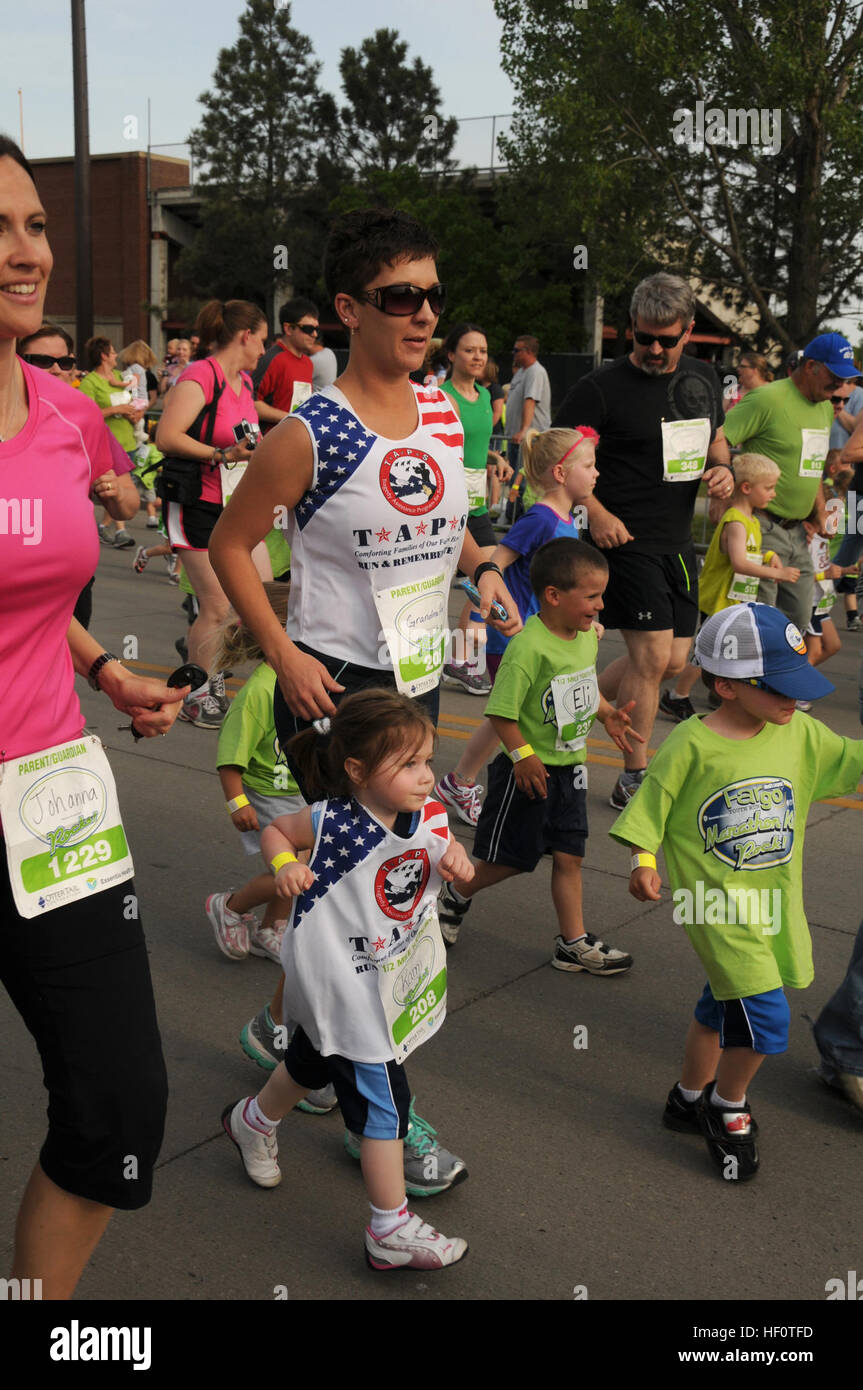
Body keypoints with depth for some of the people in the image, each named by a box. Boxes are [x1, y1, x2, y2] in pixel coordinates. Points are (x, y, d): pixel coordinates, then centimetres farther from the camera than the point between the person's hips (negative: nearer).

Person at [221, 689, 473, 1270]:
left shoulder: (429, 817, -11)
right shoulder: (333, 823, -25)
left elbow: (445, 847, 7)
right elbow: (275, 831, -8)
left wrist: (455, 856, -15)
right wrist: (285, 864, -28)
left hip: (388, 972, 7)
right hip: (339, 980, -7)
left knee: (312, 1062, 30)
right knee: (383, 1097, -6)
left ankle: (254, 1120, 59)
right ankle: (391, 1231, 7)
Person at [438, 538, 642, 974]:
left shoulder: (587, 635, 2)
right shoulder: (529, 647, -25)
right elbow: (500, 711, -23)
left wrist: (606, 713, 7)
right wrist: (522, 755, -23)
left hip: (570, 767, 7)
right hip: (529, 771, -7)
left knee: (569, 855, 10)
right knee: (511, 857, 7)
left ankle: (574, 942, 20)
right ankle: (455, 895, 33)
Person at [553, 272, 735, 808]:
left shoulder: (704, 378, 9)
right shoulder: (602, 387, -11)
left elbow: (715, 438, 25)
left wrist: (723, 469, 3)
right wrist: (597, 513, -20)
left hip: (679, 543, 7)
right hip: (625, 540, -7)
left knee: (673, 662, 12)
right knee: (653, 656, -9)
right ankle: (634, 778, 6)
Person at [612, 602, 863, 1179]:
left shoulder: (801, 734, -1)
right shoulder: (692, 745, -17)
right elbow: (651, 805, -10)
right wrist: (644, 860, -20)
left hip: (776, 901, 6)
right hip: (718, 903, -6)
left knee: (723, 1008, 21)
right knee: (765, 1017, -12)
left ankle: (691, 1098, 43)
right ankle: (728, 1109, 15)